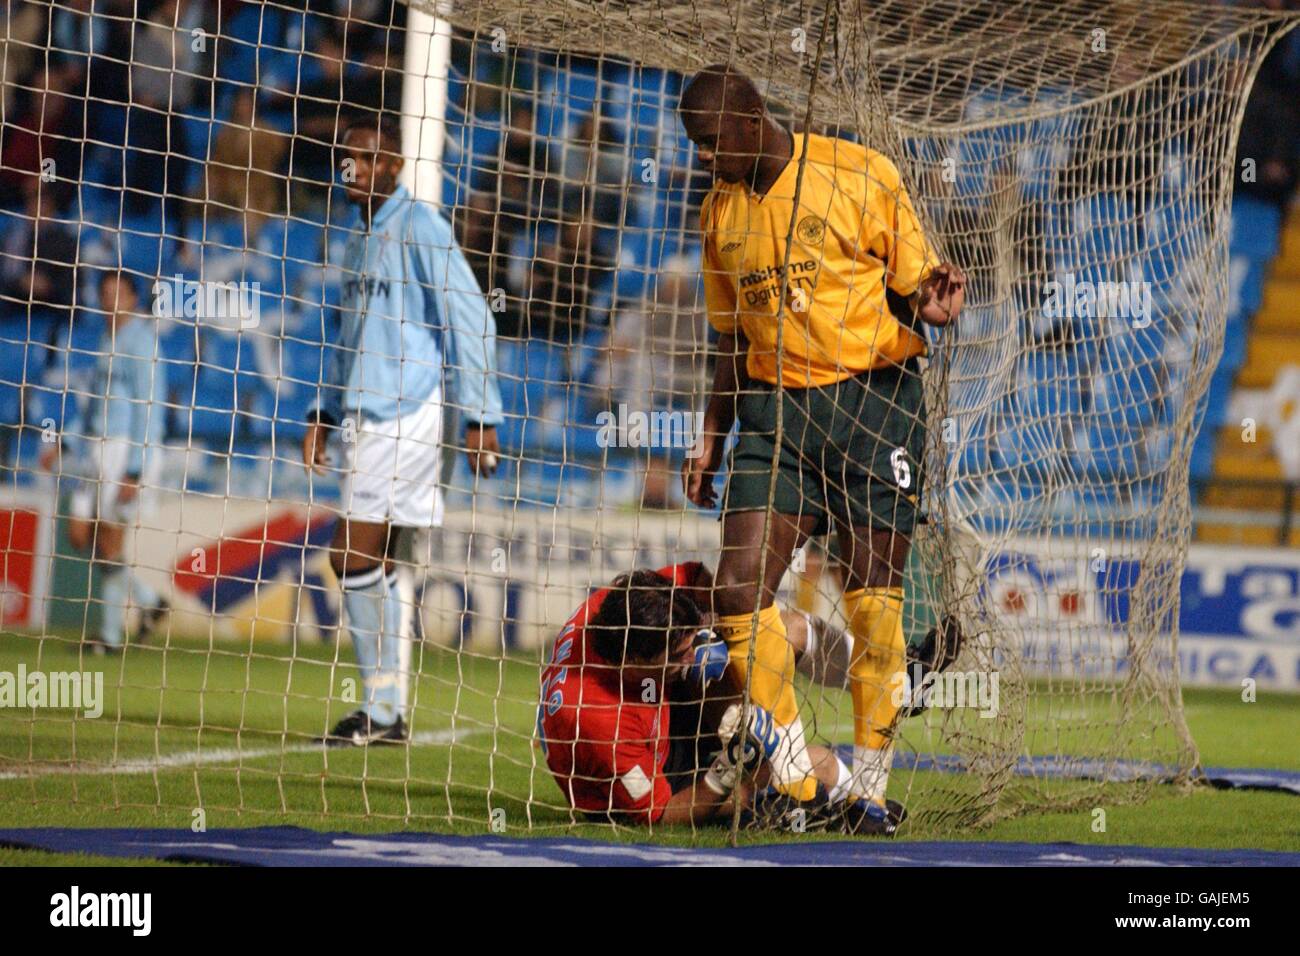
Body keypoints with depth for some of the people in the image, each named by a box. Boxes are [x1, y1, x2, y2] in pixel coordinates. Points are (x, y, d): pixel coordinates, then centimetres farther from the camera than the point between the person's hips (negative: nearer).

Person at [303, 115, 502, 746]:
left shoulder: (419, 229, -8)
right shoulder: (360, 239, 18)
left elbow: (472, 322, -10)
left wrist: (480, 417, -12)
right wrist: (326, 414, 22)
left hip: (404, 418, -8)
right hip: (364, 420, 8)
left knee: (353, 558, -13)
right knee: (373, 566, 5)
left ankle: (380, 709, -8)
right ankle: (387, 713, 7)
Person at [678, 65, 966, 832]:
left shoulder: (861, 174, -4)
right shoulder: (721, 210, 12)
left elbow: (912, 284, 2)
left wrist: (934, 304, -22)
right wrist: (711, 444, 19)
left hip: (872, 400, -4)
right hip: (774, 410, 4)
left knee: (875, 603, -4)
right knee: (739, 591, -10)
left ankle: (870, 789, 9)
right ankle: (796, 787, -2)